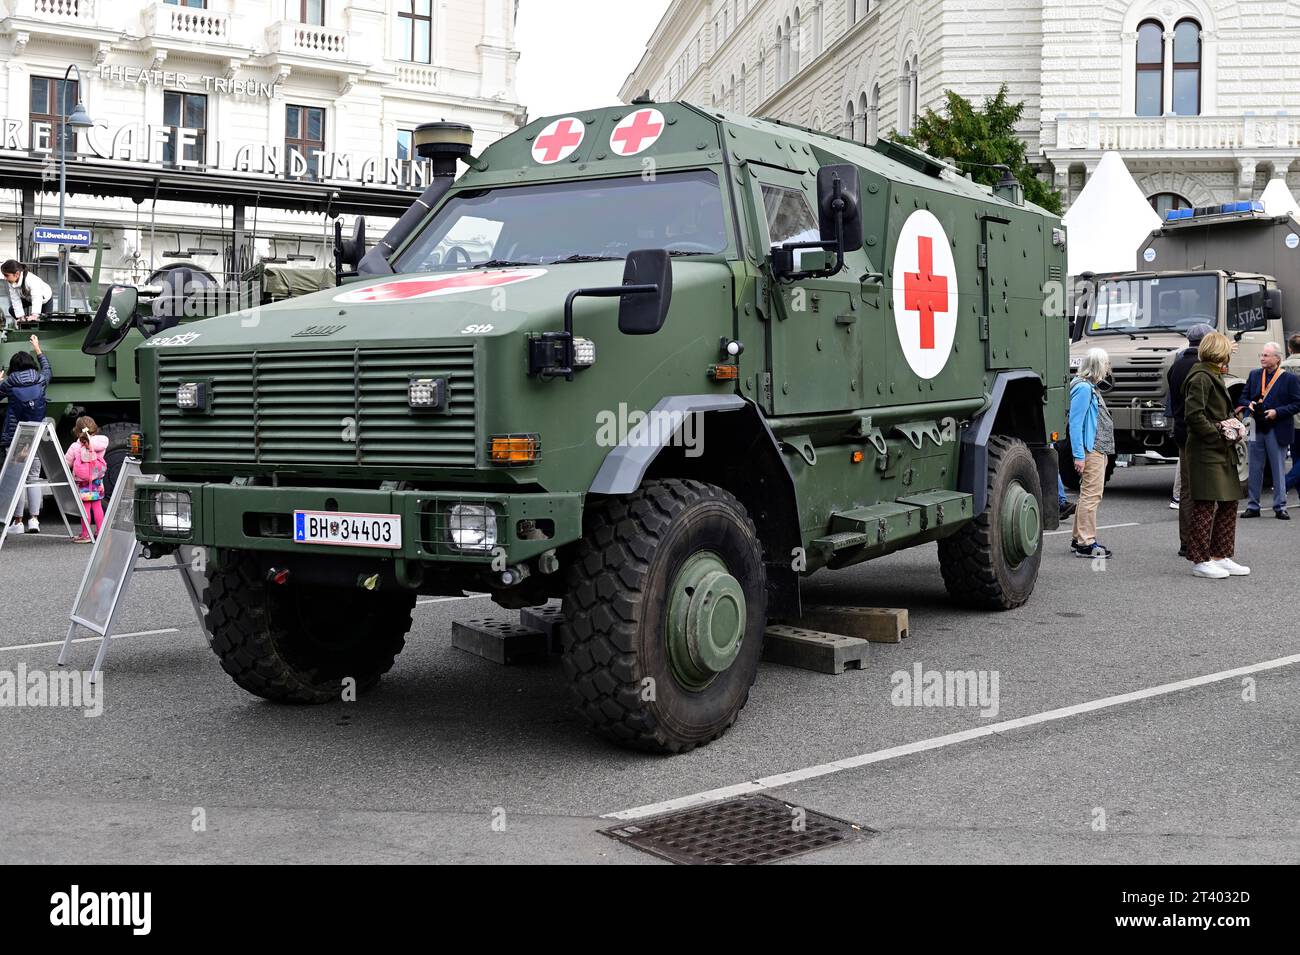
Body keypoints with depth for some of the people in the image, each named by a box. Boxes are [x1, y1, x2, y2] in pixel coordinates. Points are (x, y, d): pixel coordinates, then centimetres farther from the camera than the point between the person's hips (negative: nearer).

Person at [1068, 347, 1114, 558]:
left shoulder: (1091, 387, 17)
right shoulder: (1083, 388, -15)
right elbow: (1075, 423, -20)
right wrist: (1078, 455, -24)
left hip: (1099, 449, 11)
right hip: (1091, 450, -11)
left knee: (1088, 495, 15)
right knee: (1091, 495, -10)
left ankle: (1079, 539, 22)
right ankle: (1085, 543, -8)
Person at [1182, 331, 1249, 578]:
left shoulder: (1213, 376, 19)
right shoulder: (1201, 377, -12)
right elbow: (1193, 415, -20)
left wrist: (1234, 428, 9)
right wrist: (1219, 434, -17)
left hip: (1222, 453, 10)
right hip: (1206, 453, -10)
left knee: (1229, 503, 12)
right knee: (1205, 505, -6)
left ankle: (1222, 557, 19)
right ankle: (1200, 561, 0)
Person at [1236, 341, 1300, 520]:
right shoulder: (1254, 375, 9)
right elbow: (1243, 397, 14)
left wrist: (1277, 412, -17)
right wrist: (1249, 405, -8)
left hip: (1277, 430, -4)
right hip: (1256, 430, 4)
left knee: (1278, 470, 4)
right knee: (1255, 469, 8)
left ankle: (1280, 507, 11)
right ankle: (1253, 506, 15)